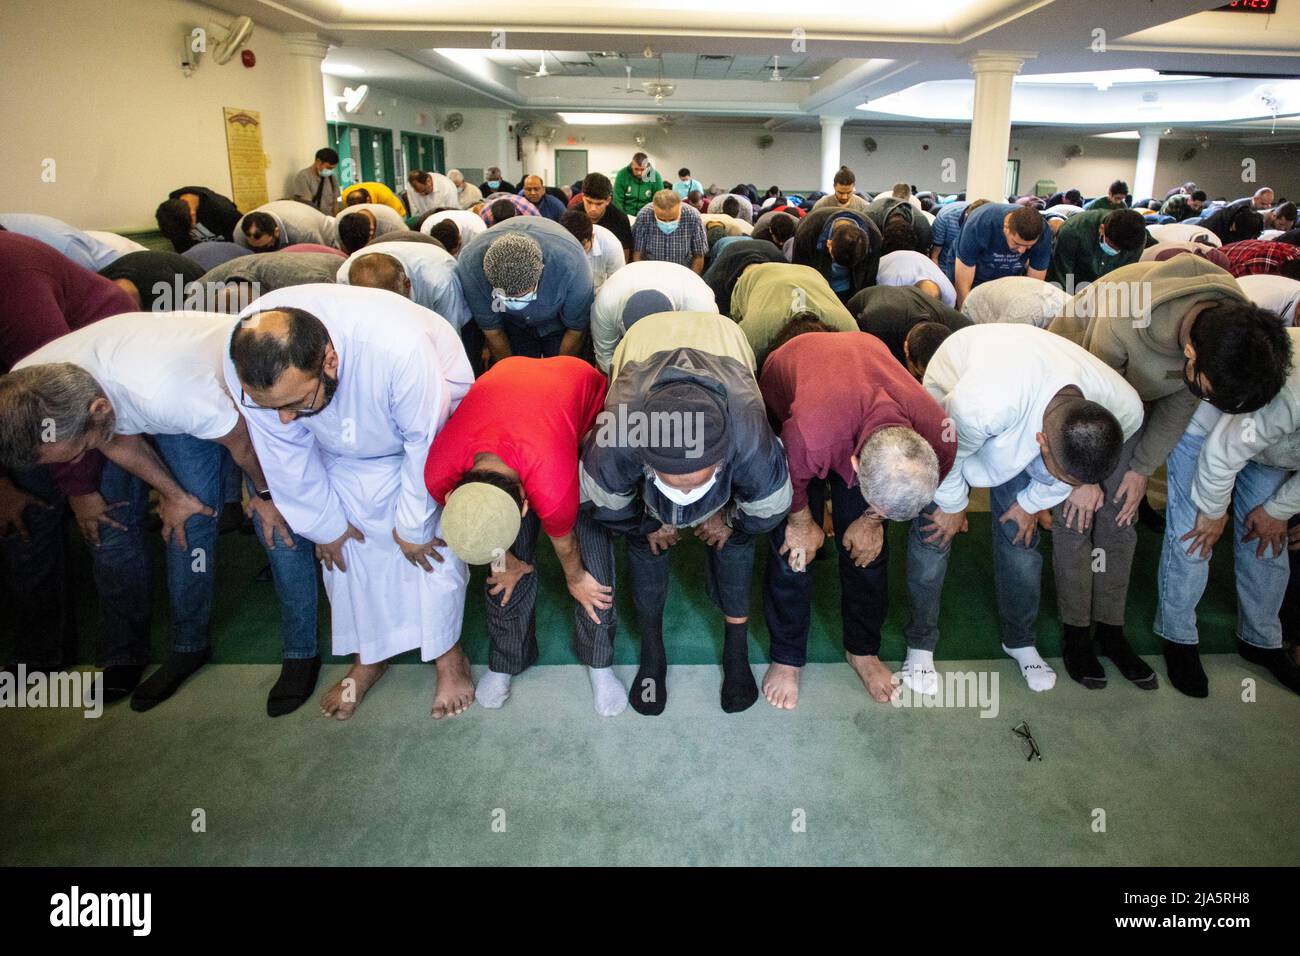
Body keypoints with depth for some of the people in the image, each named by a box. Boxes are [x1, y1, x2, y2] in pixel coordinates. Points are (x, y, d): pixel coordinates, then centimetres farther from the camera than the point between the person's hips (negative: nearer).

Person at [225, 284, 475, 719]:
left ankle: (448, 653, 19)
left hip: (431, 422, -3)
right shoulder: (245, 366, -32)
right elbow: (286, 457, -14)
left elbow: (425, 446, -28)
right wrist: (325, 524, -4)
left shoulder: (398, 346, -46)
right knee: (349, 544, 4)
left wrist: (413, 526, -15)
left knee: (431, 542, -3)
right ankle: (368, 656, 25)